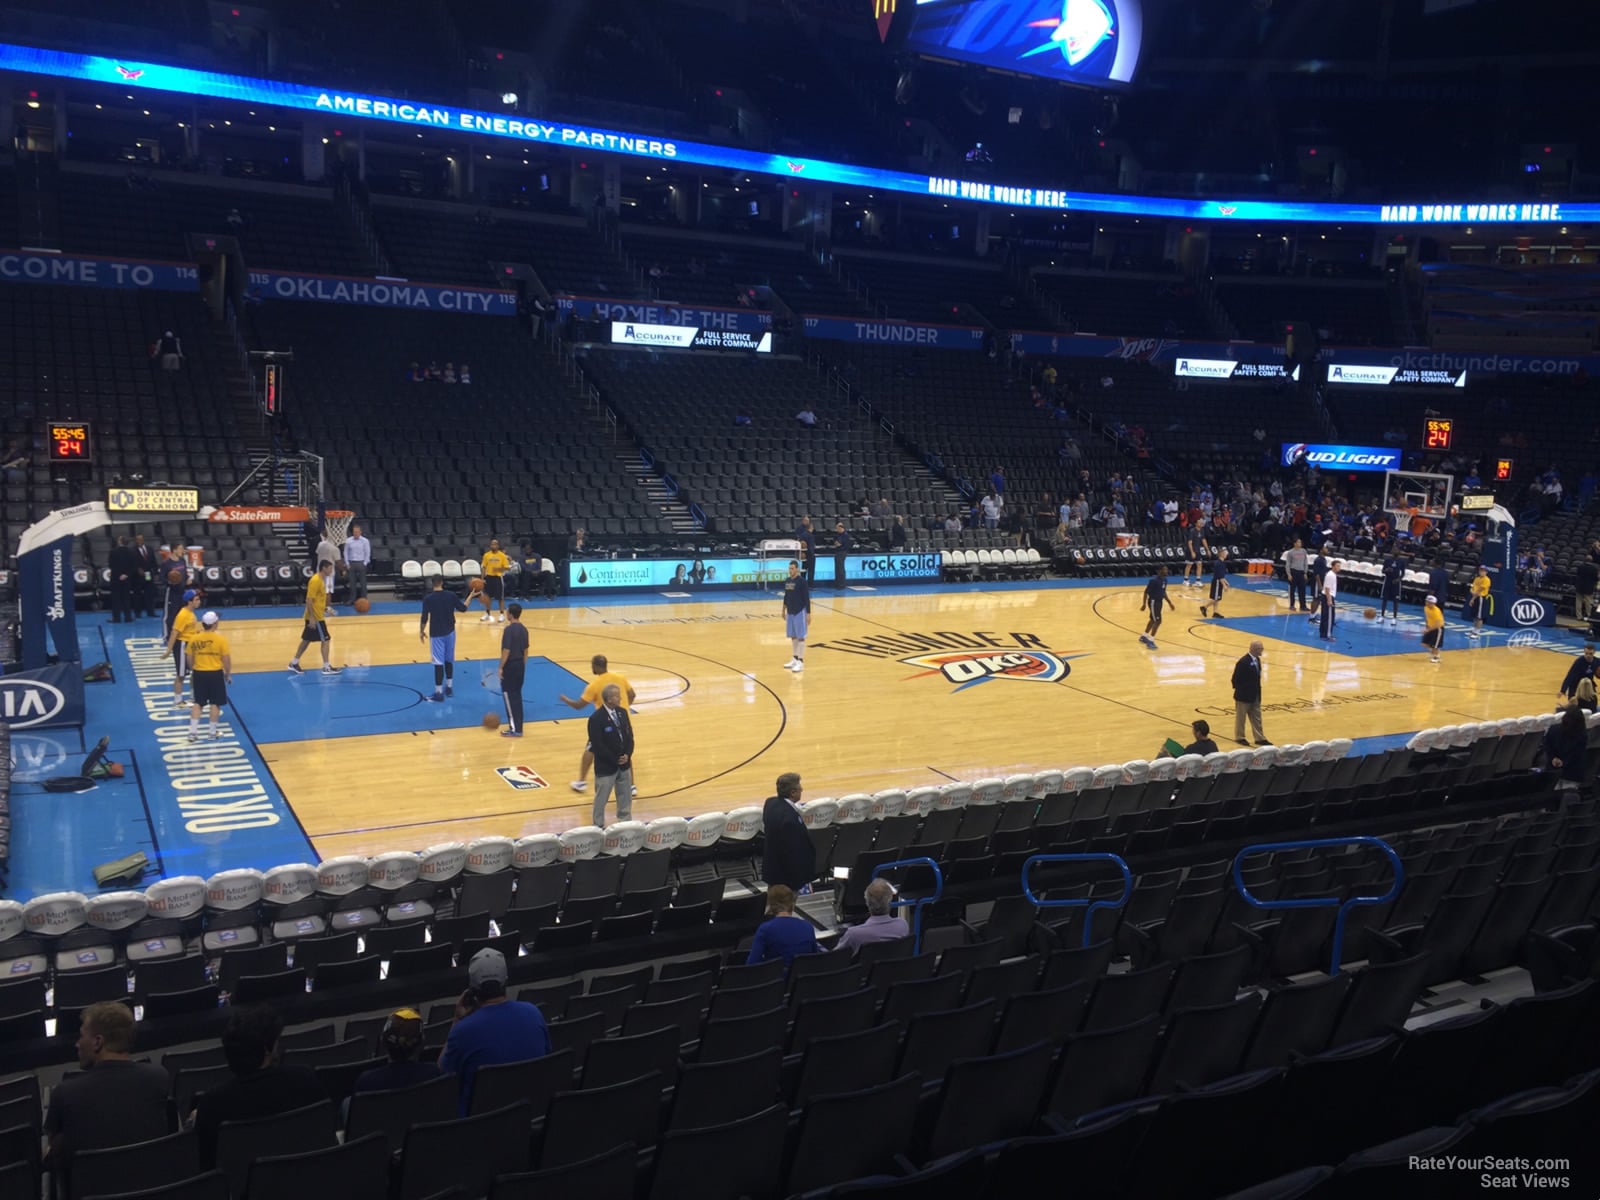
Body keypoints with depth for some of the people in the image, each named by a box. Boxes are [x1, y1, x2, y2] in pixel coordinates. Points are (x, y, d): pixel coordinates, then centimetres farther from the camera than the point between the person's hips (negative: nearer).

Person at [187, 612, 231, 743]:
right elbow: (226, 659, -10)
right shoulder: (220, 638, -12)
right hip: (215, 673, -3)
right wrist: (228, 673, 4)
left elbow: (190, 658, 5)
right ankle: (213, 732, 13)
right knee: (215, 703, 8)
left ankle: (193, 732, 9)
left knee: (198, 703, 12)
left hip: (199, 673, 3)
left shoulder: (194, 638, -3)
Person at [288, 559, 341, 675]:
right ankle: (327, 667, 0)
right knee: (326, 639, -4)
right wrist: (312, 618, -24)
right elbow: (309, 600, -23)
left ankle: (294, 664, 22)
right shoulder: (316, 581, -20)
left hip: (316, 616, 10)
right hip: (315, 617, -10)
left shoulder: (321, 579, 10)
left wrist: (325, 609, 19)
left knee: (307, 639, 15)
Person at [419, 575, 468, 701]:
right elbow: (463, 608, 5)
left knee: (438, 662, -2)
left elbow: (424, 618, -10)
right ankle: (449, 687, 27)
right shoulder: (451, 595, -6)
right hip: (450, 632, 4)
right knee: (449, 660, 18)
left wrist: (421, 631, 6)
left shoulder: (428, 598, -13)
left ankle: (439, 693, -2)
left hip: (436, 634, -3)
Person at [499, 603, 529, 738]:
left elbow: (506, 651, -19)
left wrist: (501, 667, -12)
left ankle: (514, 729, 1)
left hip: (510, 666, -8)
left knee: (508, 694, 0)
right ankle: (518, 727, 19)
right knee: (517, 695, 15)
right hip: (520, 665, 8)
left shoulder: (508, 629, -18)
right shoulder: (523, 629, 7)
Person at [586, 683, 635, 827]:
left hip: (624, 765, 7)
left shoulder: (622, 712, 1)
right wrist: (615, 760, -16)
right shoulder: (596, 718, -20)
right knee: (601, 801, 8)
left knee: (626, 799, 16)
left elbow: (629, 735, 6)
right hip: (605, 767, -6)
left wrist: (627, 754, -10)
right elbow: (597, 745, -20)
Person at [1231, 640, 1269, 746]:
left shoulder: (1257, 660, 4)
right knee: (1240, 718, 8)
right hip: (1244, 696, -8)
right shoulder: (1243, 662, -22)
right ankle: (1239, 737, 21)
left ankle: (1260, 738, 22)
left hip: (1255, 696, 8)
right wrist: (1240, 692, -12)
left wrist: (1257, 691, 11)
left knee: (1256, 718, 14)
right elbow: (1236, 679, -18)